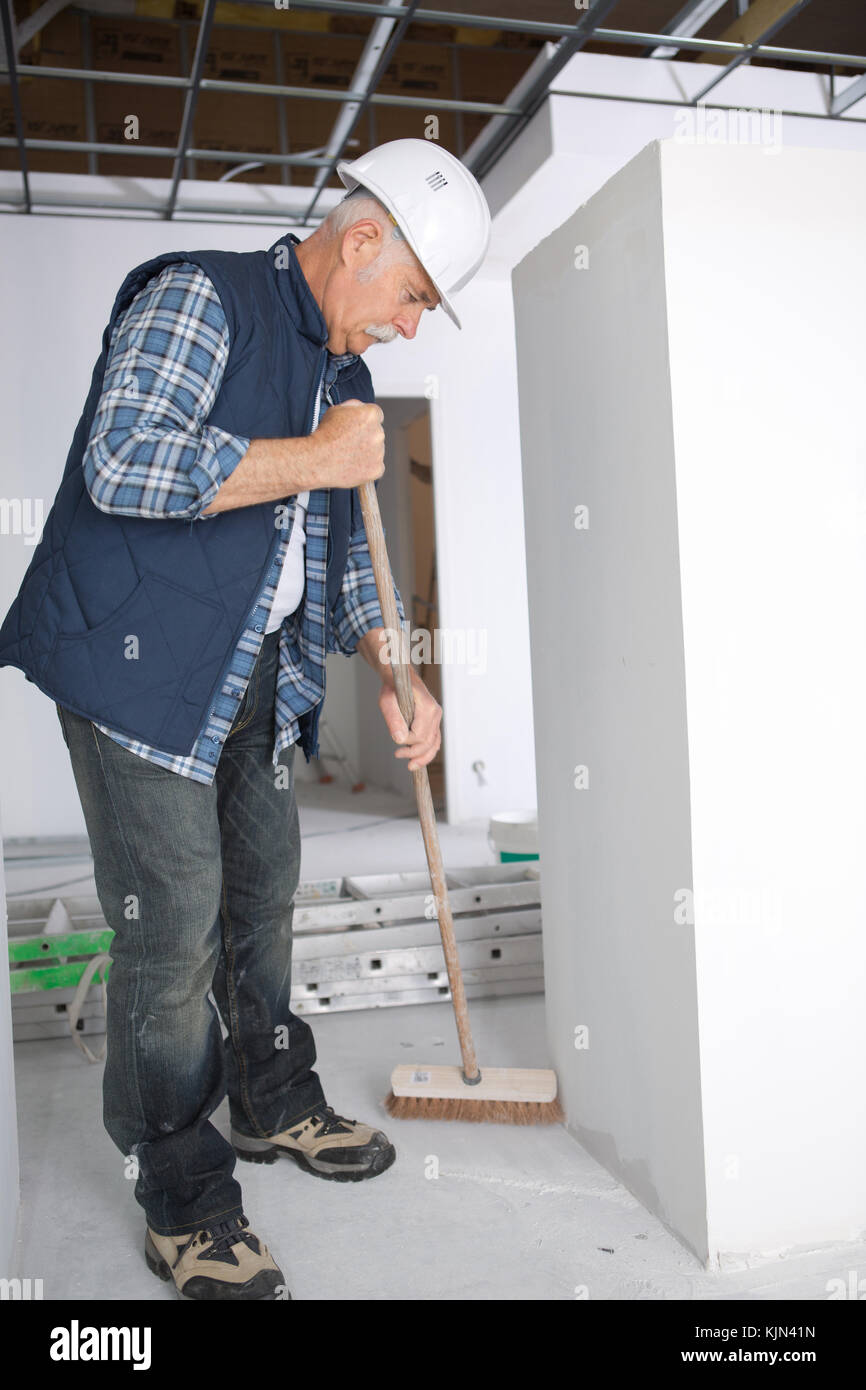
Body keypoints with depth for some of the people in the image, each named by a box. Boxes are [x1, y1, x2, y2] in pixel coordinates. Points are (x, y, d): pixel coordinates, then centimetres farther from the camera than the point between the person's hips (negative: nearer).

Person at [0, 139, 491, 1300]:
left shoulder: (339, 372, 16)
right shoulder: (199, 297, -9)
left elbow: (341, 546, 20)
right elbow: (124, 461, -25)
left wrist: (393, 674, 8)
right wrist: (315, 457, -19)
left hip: (257, 681, 9)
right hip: (142, 668, -8)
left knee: (263, 897, 17)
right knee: (172, 930, -4)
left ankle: (276, 1104, 37)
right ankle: (184, 1204, 12)